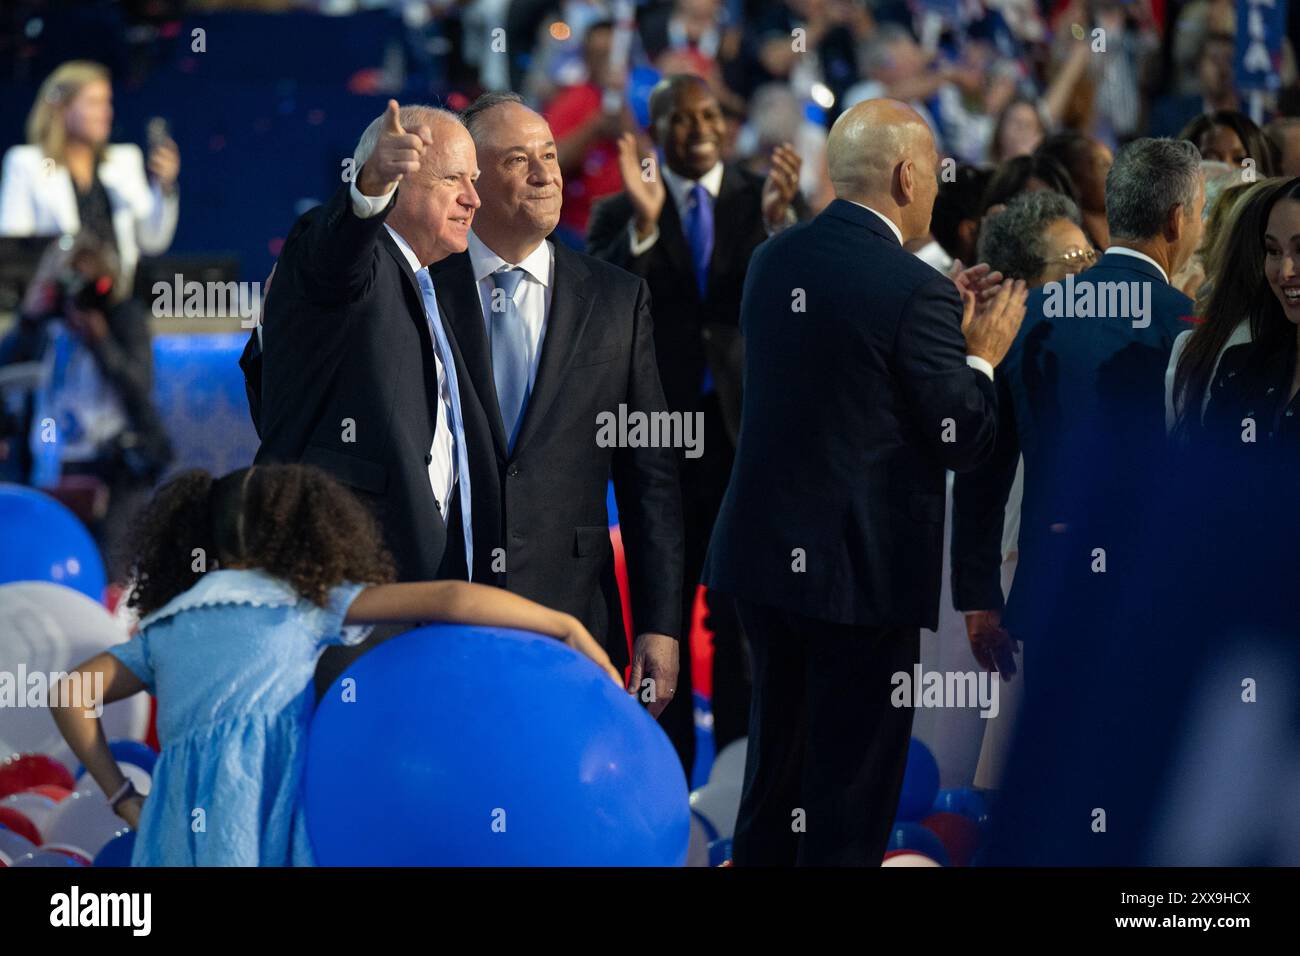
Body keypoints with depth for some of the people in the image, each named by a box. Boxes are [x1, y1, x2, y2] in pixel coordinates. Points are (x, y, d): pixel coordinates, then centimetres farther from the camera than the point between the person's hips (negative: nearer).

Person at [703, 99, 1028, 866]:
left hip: (765, 556, 7)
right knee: (853, 784, 3)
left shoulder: (775, 261, 4)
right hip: (863, 569, -7)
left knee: (775, 770, 20)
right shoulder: (914, 290, -18)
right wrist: (984, 355, 3)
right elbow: (963, 441, -13)